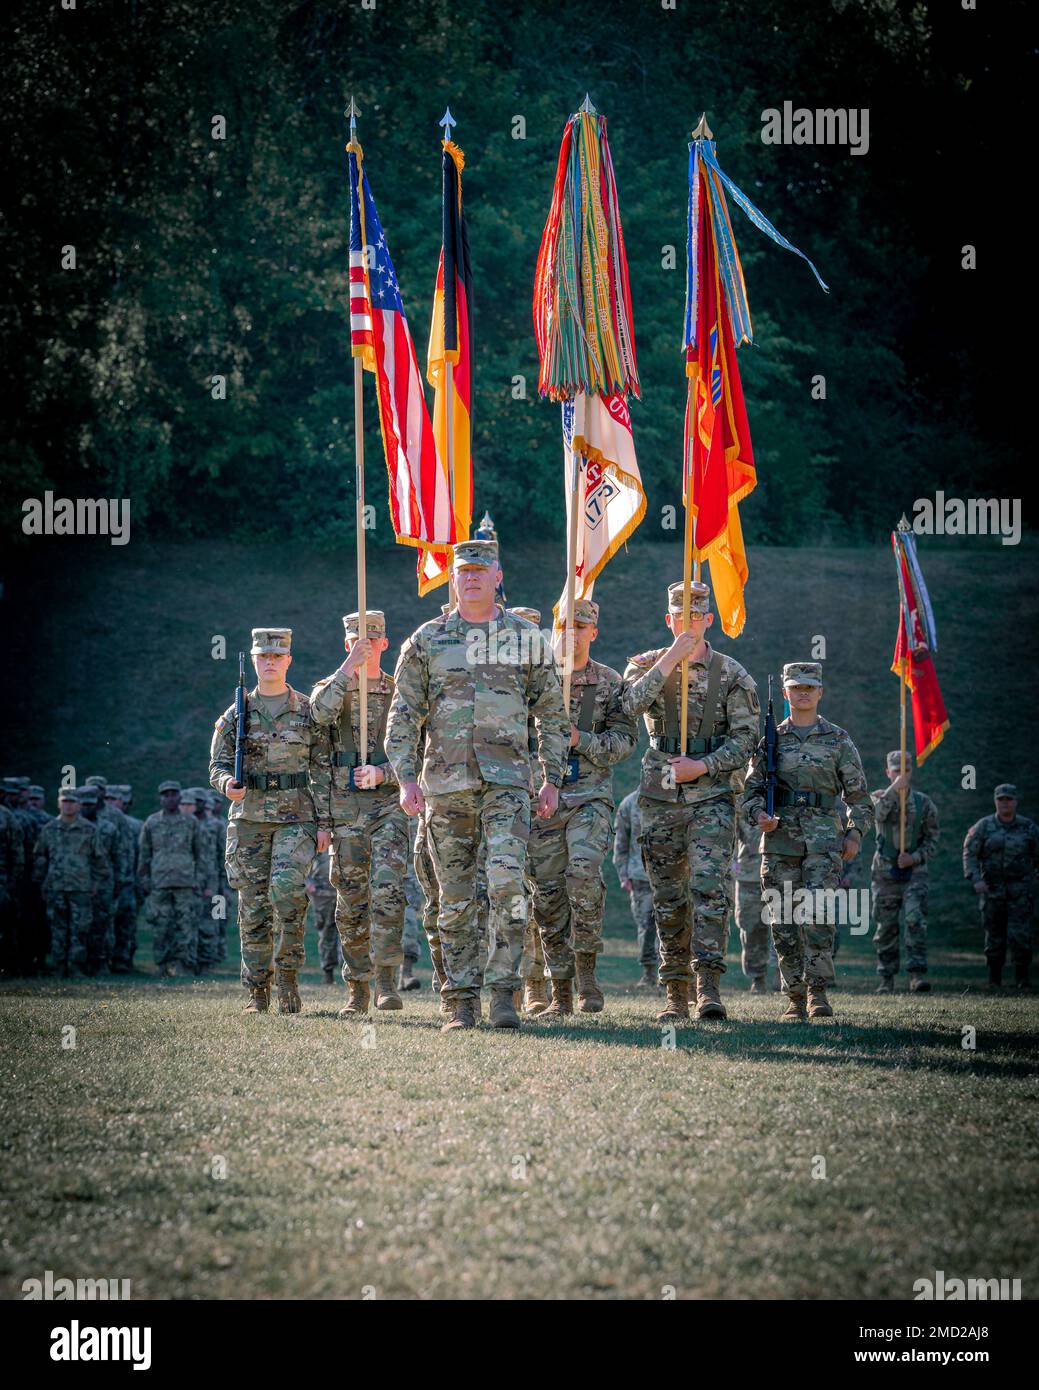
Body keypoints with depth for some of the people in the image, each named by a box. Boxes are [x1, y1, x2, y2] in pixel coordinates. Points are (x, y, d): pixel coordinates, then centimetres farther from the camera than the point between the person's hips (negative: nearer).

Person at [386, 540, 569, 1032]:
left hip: (506, 779, -1)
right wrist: (406, 778, -4)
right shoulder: (426, 640, 7)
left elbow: (552, 715, 12)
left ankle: (503, 994, -13)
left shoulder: (527, 638, 7)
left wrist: (552, 780, 7)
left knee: (507, 882, -17)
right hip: (445, 783, 1)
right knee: (455, 898, 4)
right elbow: (403, 715, 6)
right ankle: (461, 1004, 9)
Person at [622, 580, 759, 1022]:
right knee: (668, 899, 5)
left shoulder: (731, 674, 4)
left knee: (710, 889, -17)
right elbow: (632, 702, -14)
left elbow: (746, 737, -1)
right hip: (659, 799, 2)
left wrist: (704, 766, -13)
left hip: (711, 798, -2)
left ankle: (708, 986, -21)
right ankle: (675, 993, 12)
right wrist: (671, 658, -18)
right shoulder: (647, 664, 8)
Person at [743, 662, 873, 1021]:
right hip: (780, 836, 2)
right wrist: (759, 814, -8)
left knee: (818, 912, -18)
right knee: (783, 920, -1)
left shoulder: (838, 740, 9)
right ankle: (795, 999, 6)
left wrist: (855, 833, -2)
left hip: (824, 837, -2)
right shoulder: (770, 740, 11)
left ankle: (818, 991, -15)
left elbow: (858, 794, 11)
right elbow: (752, 789, 12)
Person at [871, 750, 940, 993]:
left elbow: (932, 839, 5)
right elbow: (877, 813, -21)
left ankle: (917, 975, -17)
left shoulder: (924, 803, 4)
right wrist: (894, 789, -30)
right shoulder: (880, 797, 3)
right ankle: (886, 979, 13)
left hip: (914, 871, 0)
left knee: (916, 921, -16)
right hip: (885, 871, 0)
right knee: (886, 927, 4)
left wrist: (915, 857, -11)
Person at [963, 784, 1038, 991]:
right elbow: (969, 854, -2)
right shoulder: (984, 826, 0)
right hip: (992, 888, 1)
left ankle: (1022, 977, -1)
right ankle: (994, 979, 18)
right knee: (994, 935, 6)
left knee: (1020, 935, -11)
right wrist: (976, 879, -16)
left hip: (1021, 890, -1)